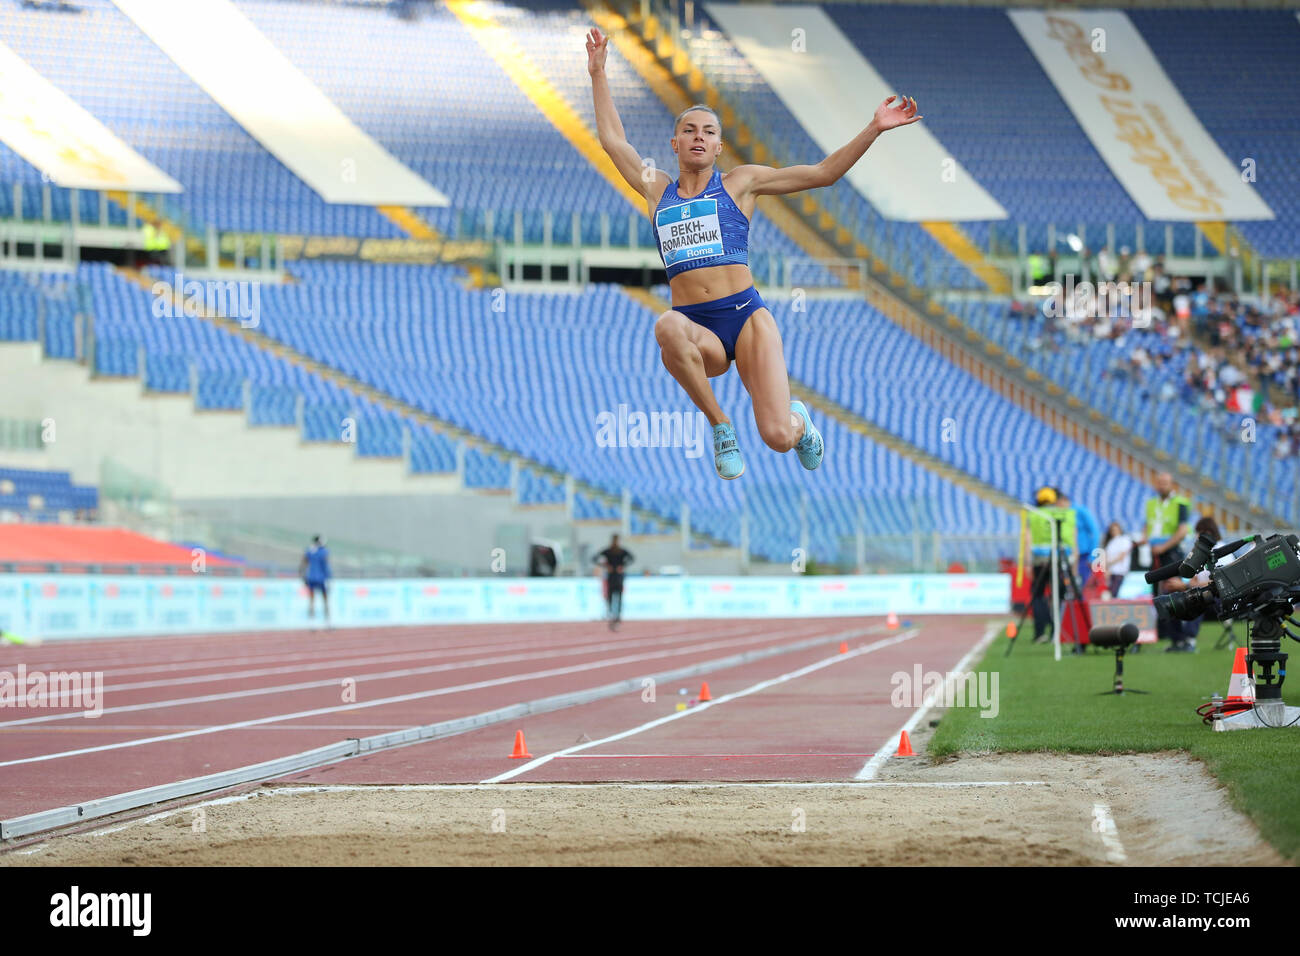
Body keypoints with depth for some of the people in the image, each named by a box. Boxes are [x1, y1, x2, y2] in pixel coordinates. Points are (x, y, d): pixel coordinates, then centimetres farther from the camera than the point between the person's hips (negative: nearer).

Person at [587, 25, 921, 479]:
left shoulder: (739, 182, 12)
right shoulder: (657, 190, 17)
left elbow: (821, 173, 10)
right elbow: (613, 140, 25)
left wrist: (873, 130, 3)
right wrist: (598, 74, 25)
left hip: (746, 318, -1)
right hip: (695, 329, 1)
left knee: (778, 437, -19)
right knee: (668, 327, -40)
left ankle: (798, 421, 23)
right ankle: (719, 425, -17)